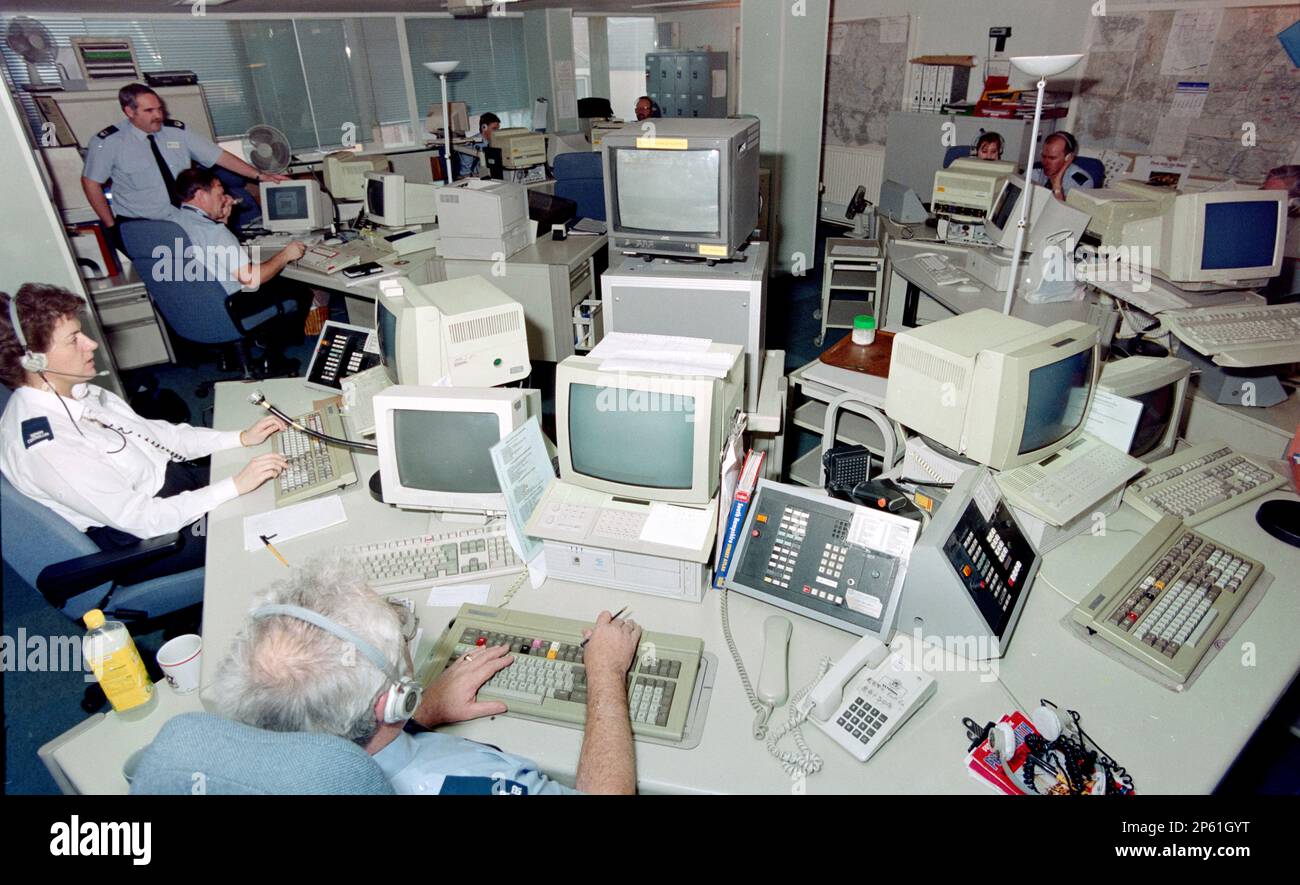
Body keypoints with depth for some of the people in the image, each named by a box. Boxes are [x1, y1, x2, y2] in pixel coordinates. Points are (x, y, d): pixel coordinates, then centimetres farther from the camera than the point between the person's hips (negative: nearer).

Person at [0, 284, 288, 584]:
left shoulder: (75, 391, -2)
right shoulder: (44, 447, -28)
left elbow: (155, 434, 6)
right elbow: (140, 519, -27)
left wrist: (241, 438, -2)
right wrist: (235, 486, -28)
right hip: (146, 539, -8)